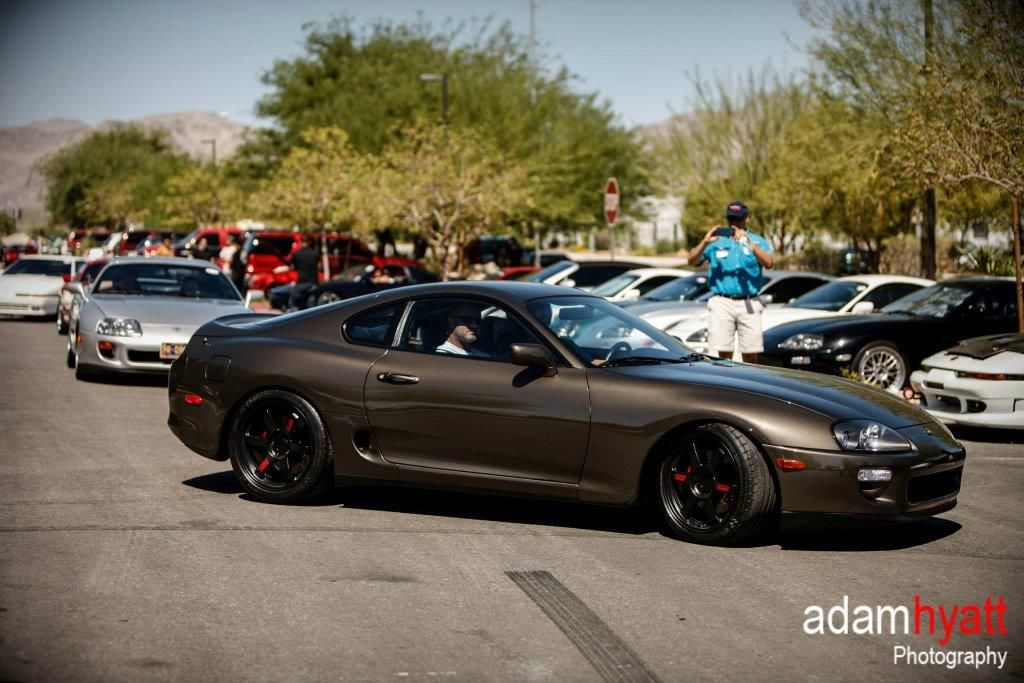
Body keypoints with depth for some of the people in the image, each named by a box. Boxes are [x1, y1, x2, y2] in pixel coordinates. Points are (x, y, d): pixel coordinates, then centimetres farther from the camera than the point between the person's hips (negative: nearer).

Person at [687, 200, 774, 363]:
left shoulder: (757, 240, 10)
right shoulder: (716, 241, 11)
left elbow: (768, 263, -8)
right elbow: (692, 261, 3)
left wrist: (748, 242, -19)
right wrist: (705, 242, -14)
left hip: (749, 305, 0)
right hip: (722, 304, 0)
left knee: (751, 357, 0)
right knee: (724, 355, -4)